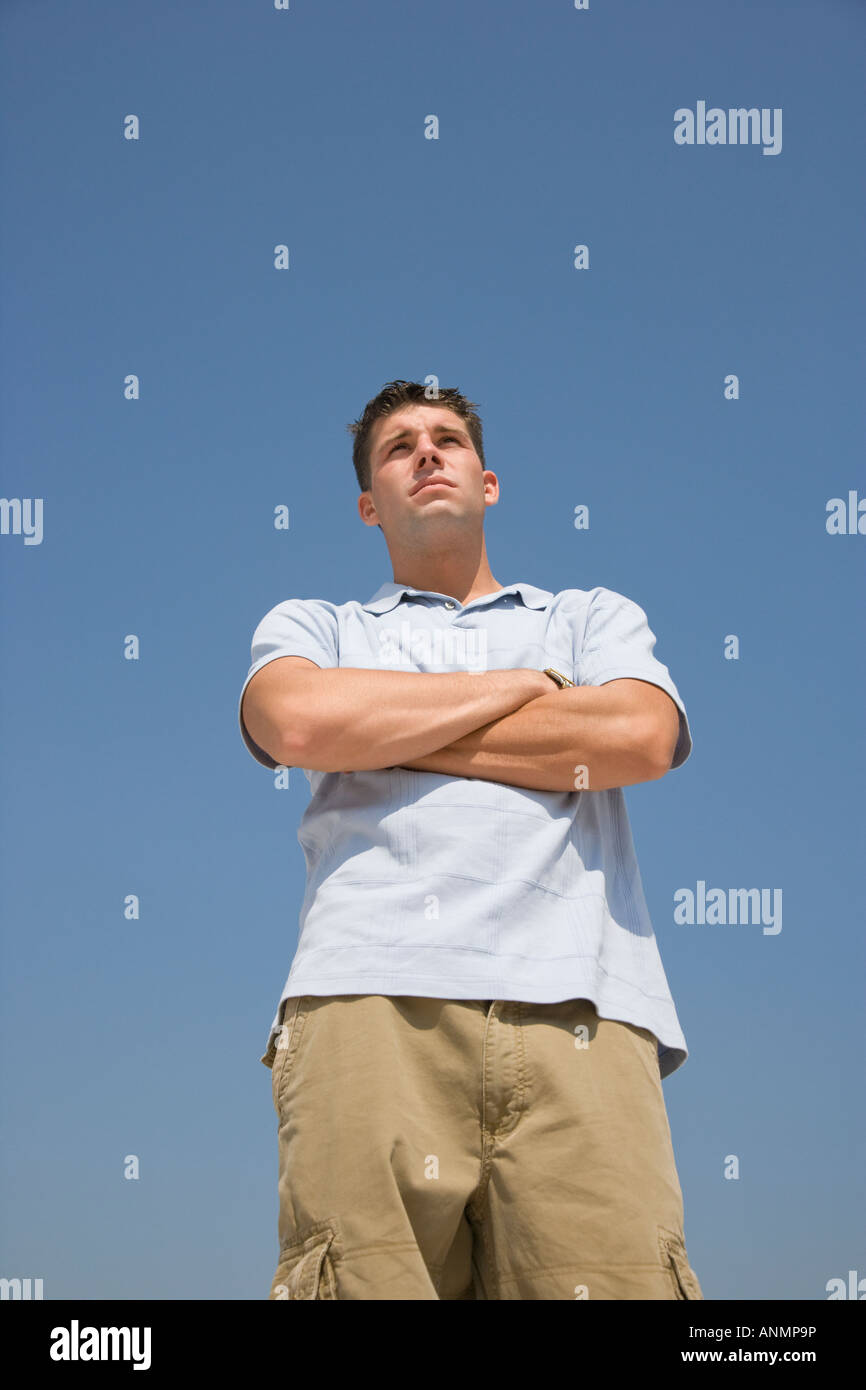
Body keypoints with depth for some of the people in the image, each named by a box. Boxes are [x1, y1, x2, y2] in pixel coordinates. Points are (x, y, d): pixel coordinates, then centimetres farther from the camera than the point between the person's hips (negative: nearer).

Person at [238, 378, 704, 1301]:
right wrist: (515, 688, 10)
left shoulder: (596, 619, 30)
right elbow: (296, 722, 2)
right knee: (368, 1277, -20)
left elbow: (640, 738, 5)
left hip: (579, 1014, 1)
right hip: (374, 1004, 0)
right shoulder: (310, 628, 29)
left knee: (614, 1280, -18)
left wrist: (379, 727, 8)